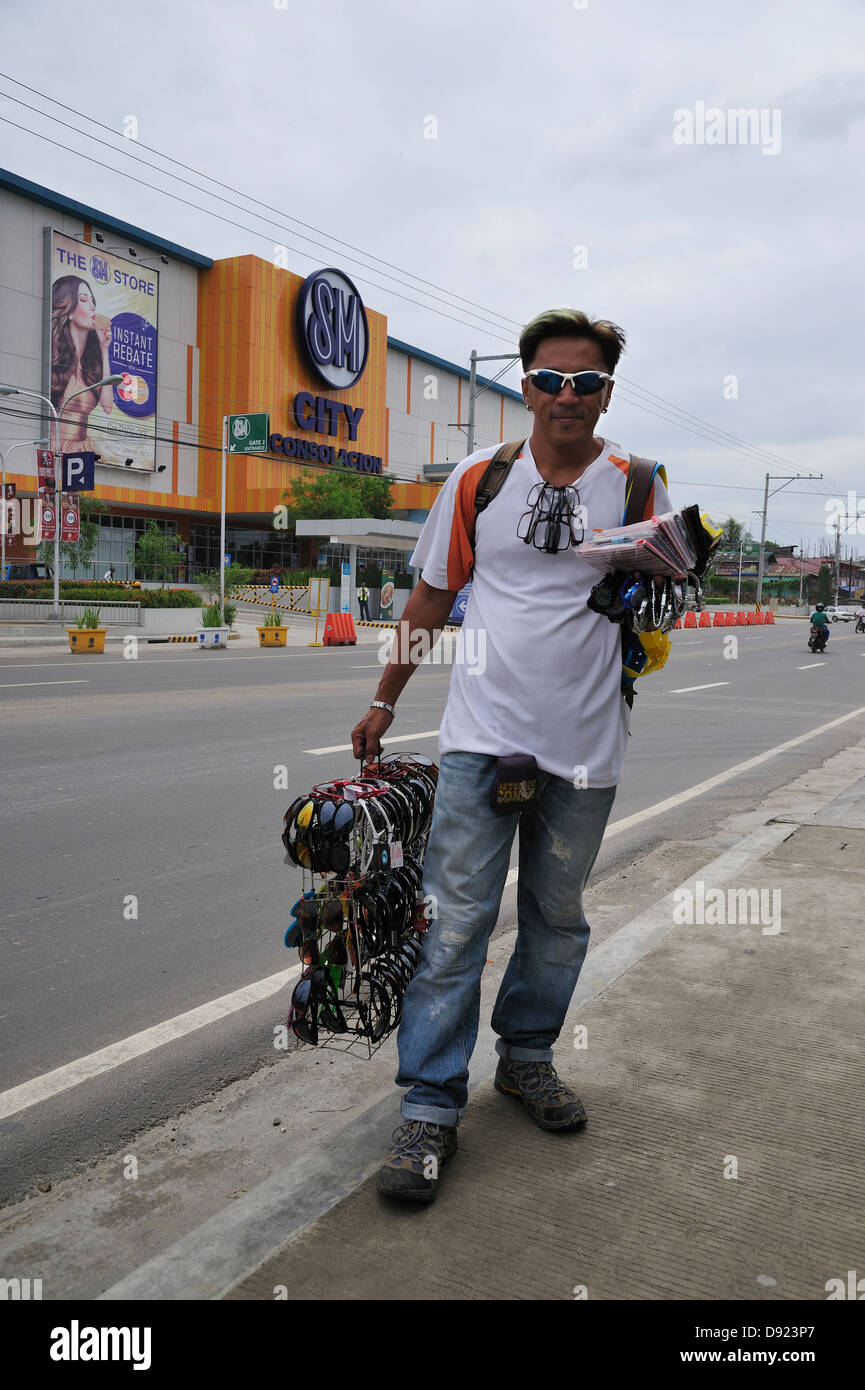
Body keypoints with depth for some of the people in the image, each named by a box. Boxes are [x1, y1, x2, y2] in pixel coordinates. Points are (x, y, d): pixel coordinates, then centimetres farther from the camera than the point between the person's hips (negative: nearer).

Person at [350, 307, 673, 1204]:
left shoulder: (638, 486, 3)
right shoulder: (477, 480, 4)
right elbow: (432, 597, 10)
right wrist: (385, 700, 12)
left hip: (584, 745, 2)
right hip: (482, 735, -1)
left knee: (556, 919, 15)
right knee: (456, 920, -3)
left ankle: (526, 1056, 36)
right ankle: (431, 1106, 8)